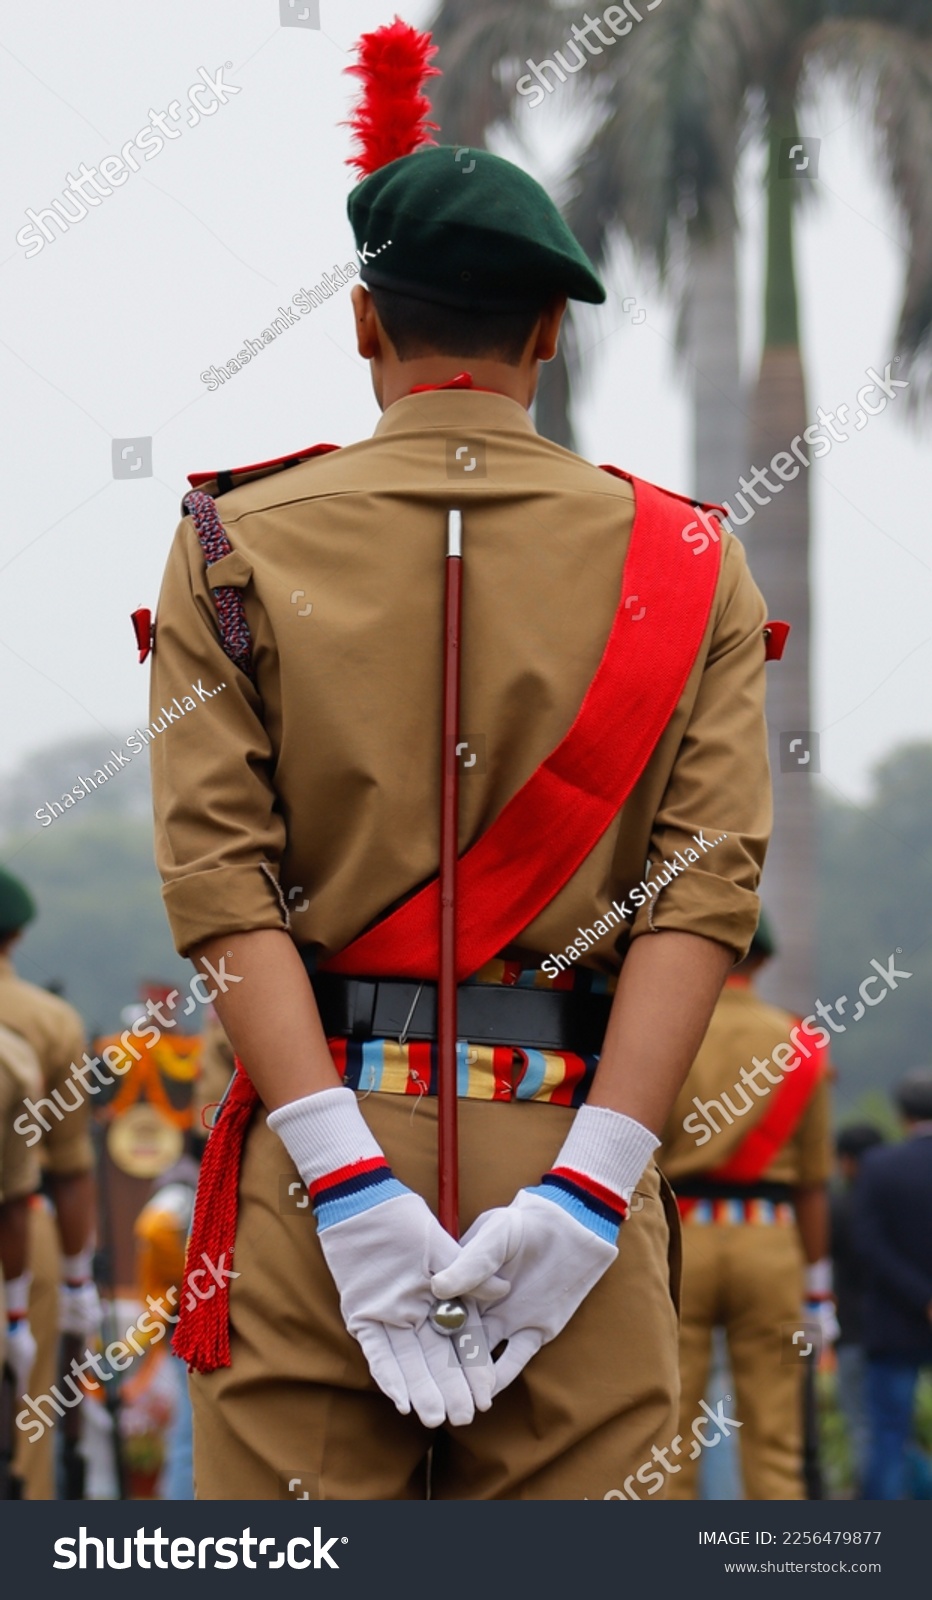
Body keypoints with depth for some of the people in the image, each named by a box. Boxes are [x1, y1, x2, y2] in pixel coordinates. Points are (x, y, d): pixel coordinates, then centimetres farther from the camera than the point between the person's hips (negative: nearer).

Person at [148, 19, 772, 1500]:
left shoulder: (236, 546, 5)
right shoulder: (689, 564, 7)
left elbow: (220, 872, -7)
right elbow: (709, 883, -5)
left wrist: (345, 1179, -12)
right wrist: (588, 1185, -11)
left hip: (317, 1136, 0)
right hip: (574, 1142, 1)